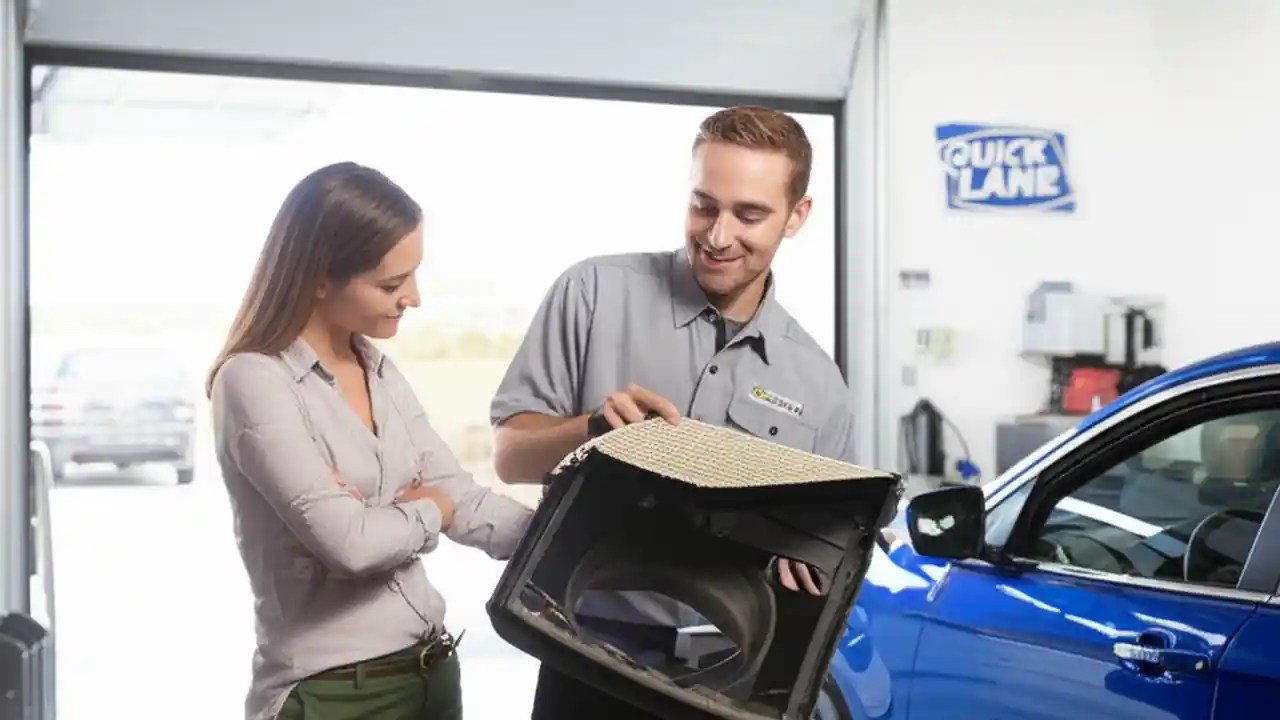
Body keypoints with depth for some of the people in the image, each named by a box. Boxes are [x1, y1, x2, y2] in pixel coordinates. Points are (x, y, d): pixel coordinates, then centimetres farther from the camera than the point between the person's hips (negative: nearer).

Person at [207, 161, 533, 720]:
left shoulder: (380, 372, 8)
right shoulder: (254, 381, -16)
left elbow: (462, 500, 5)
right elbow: (346, 539, -25)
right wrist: (429, 512, -6)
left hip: (430, 669, 7)